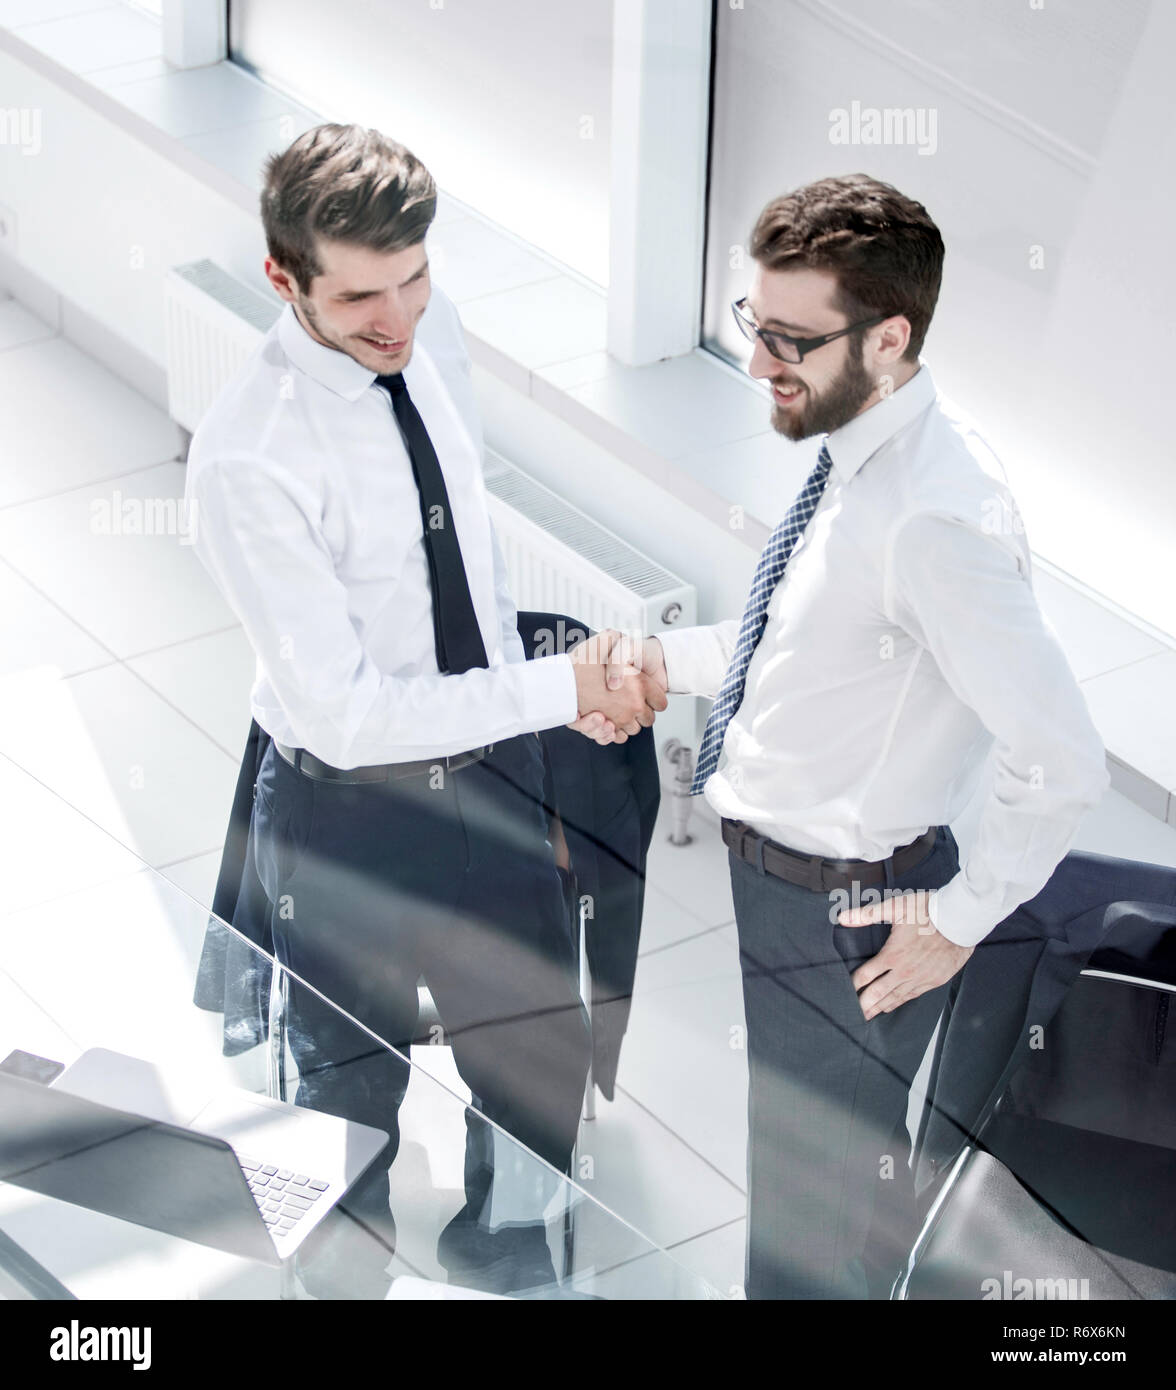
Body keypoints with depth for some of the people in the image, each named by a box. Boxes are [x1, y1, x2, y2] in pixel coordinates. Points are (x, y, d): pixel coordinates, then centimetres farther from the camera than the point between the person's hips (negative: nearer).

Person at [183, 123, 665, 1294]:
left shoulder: (430, 333, -7)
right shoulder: (247, 459, -29)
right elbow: (345, 710, -28)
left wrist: (533, 684, 5)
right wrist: (558, 687, -28)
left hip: (490, 769, 6)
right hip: (349, 811, -6)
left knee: (542, 1067, 22)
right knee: (355, 1100, 17)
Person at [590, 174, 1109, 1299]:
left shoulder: (938, 521, -32)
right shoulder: (860, 453, -2)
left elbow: (1062, 763, -32)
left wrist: (961, 918, -20)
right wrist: (672, 659, 7)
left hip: (843, 910, -9)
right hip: (778, 859, 9)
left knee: (812, 1224, 10)